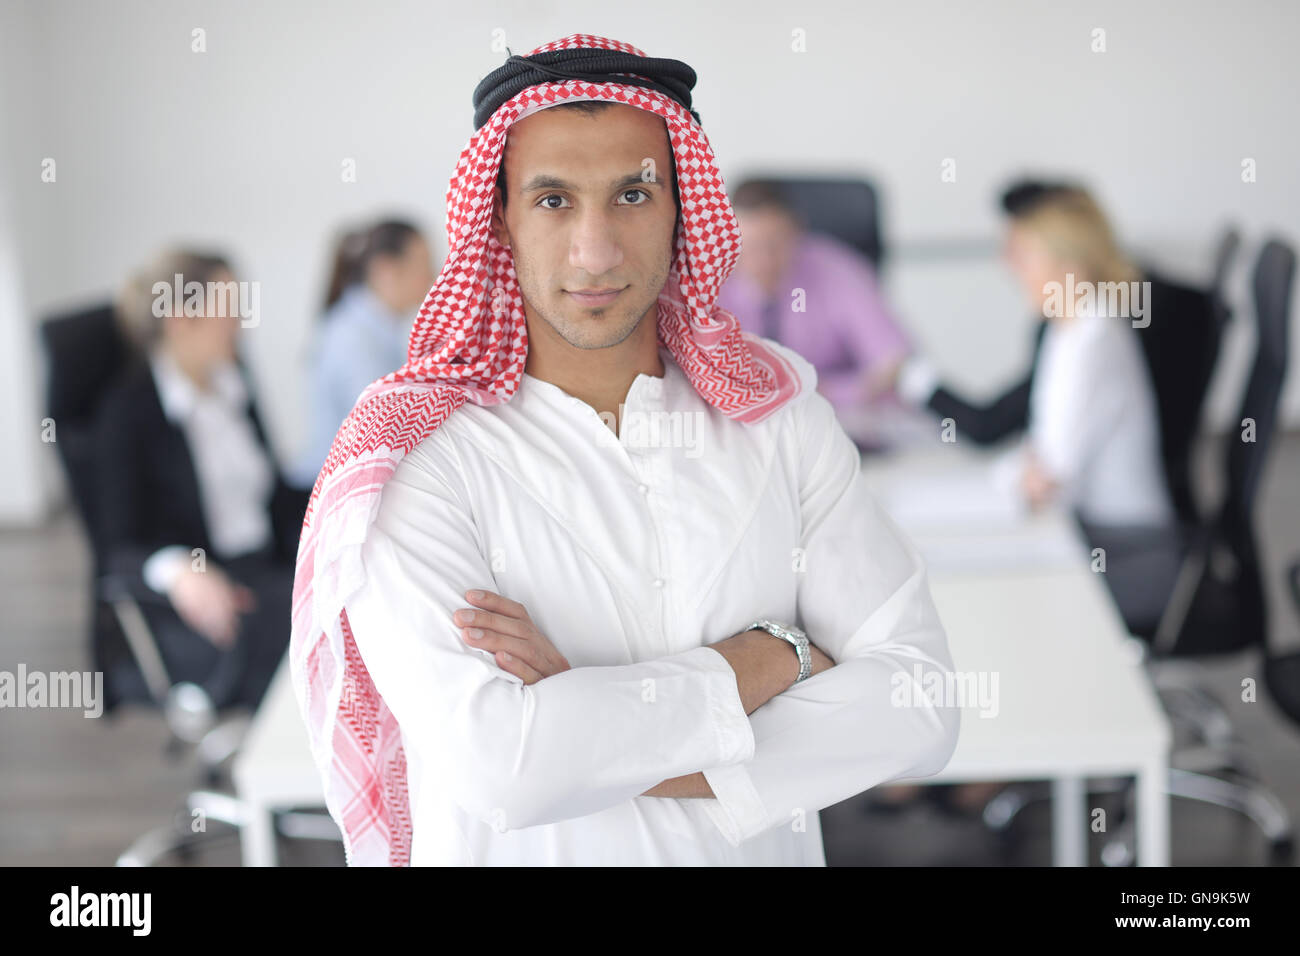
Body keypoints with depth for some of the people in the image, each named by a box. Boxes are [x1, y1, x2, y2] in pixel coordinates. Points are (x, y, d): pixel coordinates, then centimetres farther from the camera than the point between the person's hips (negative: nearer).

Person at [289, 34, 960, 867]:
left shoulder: (784, 419, -7)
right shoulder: (417, 466, -18)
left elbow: (919, 699, -14)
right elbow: (499, 766, -30)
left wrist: (619, 749, -24)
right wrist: (769, 660, -20)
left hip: (766, 847, 3)